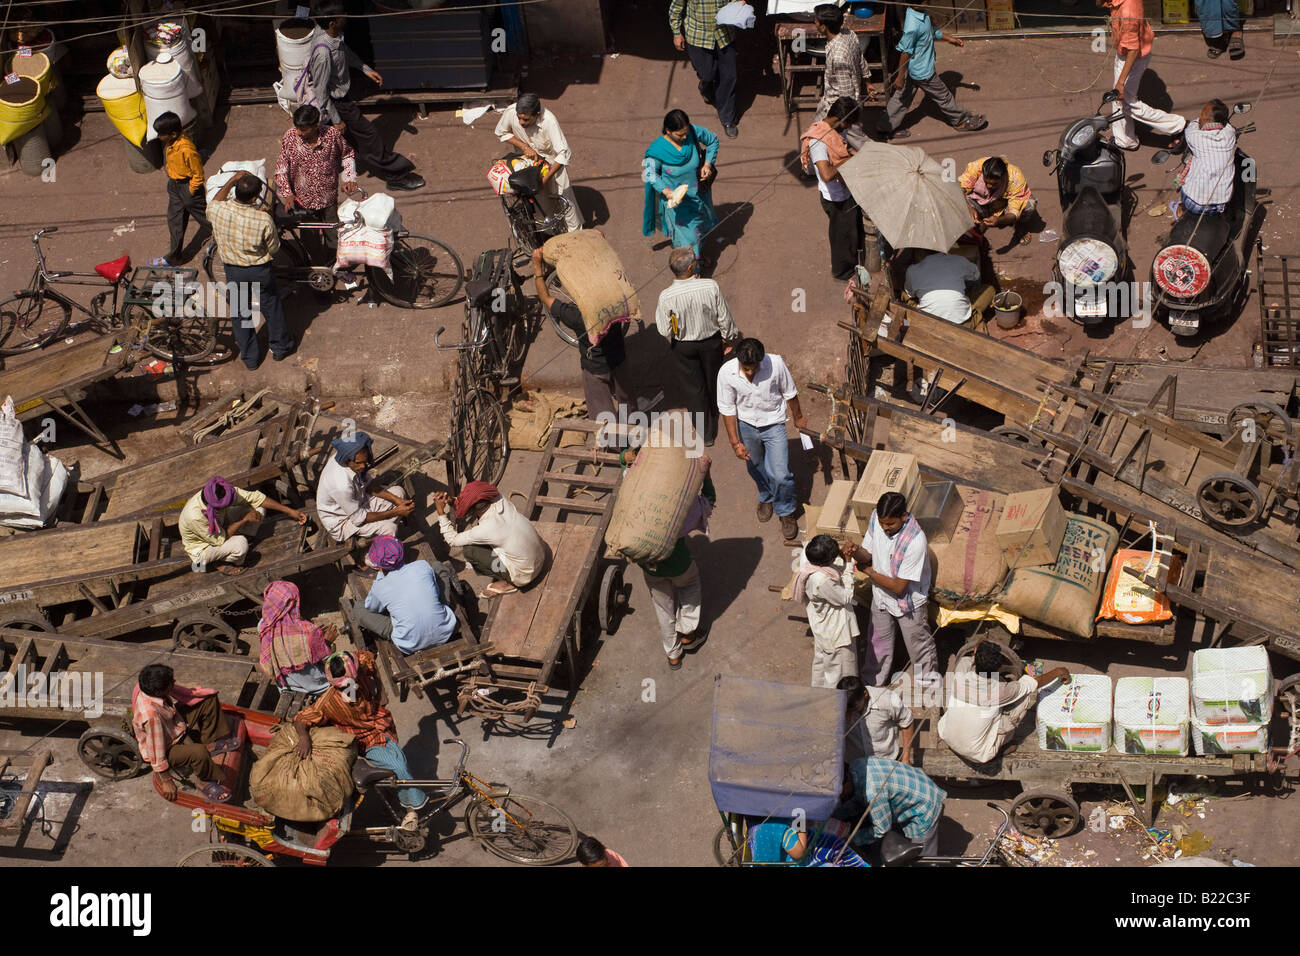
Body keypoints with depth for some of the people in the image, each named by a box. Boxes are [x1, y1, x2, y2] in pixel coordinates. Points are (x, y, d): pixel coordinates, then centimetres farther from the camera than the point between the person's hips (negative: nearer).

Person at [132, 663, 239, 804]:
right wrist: (166, 780, -20)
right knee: (199, 753, -36)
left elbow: (178, 691, 1)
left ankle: (211, 743, 22)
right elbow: (157, 750, -31)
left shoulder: (150, 685, -21)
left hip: (176, 724, 9)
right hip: (168, 747, -9)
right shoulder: (150, 715, -42)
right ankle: (207, 782, -5)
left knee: (209, 699, 6)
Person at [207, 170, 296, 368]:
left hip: (233, 272, 2)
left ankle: (250, 357, 35)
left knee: (239, 314, 21)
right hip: (260, 271, -2)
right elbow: (274, 249, -12)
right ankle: (280, 347, 43)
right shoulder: (263, 220, -30)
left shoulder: (218, 211, -23)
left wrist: (230, 182, 1)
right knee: (271, 308, 23)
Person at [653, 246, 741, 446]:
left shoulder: (666, 297, -30)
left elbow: (665, 330, -17)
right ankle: (713, 413, 55)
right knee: (713, 379, 28)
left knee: (693, 388, 18)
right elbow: (724, 319, -14)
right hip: (712, 341, 1)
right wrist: (729, 339, 5)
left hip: (683, 347, -1)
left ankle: (706, 433, 29)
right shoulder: (711, 287, -28)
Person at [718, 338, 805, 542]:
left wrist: (798, 418, 8)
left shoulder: (776, 364, -26)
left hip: (773, 425, -2)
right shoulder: (727, 373, -24)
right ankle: (766, 498, 55)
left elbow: (790, 393, -7)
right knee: (755, 468, 23)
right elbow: (727, 409, -12)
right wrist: (735, 442, -14)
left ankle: (786, 512, 23)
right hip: (746, 425, 2)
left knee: (780, 475, -6)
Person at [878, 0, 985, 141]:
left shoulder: (921, 13, -7)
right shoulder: (912, 26, -35)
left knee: (902, 97, 20)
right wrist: (901, 76, -19)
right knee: (942, 96, 13)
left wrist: (949, 38, 18)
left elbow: (931, 30, 14)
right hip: (922, 71, -9)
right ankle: (960, 121, 35)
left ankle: (887, 128, 33)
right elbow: (905, 53, -27)